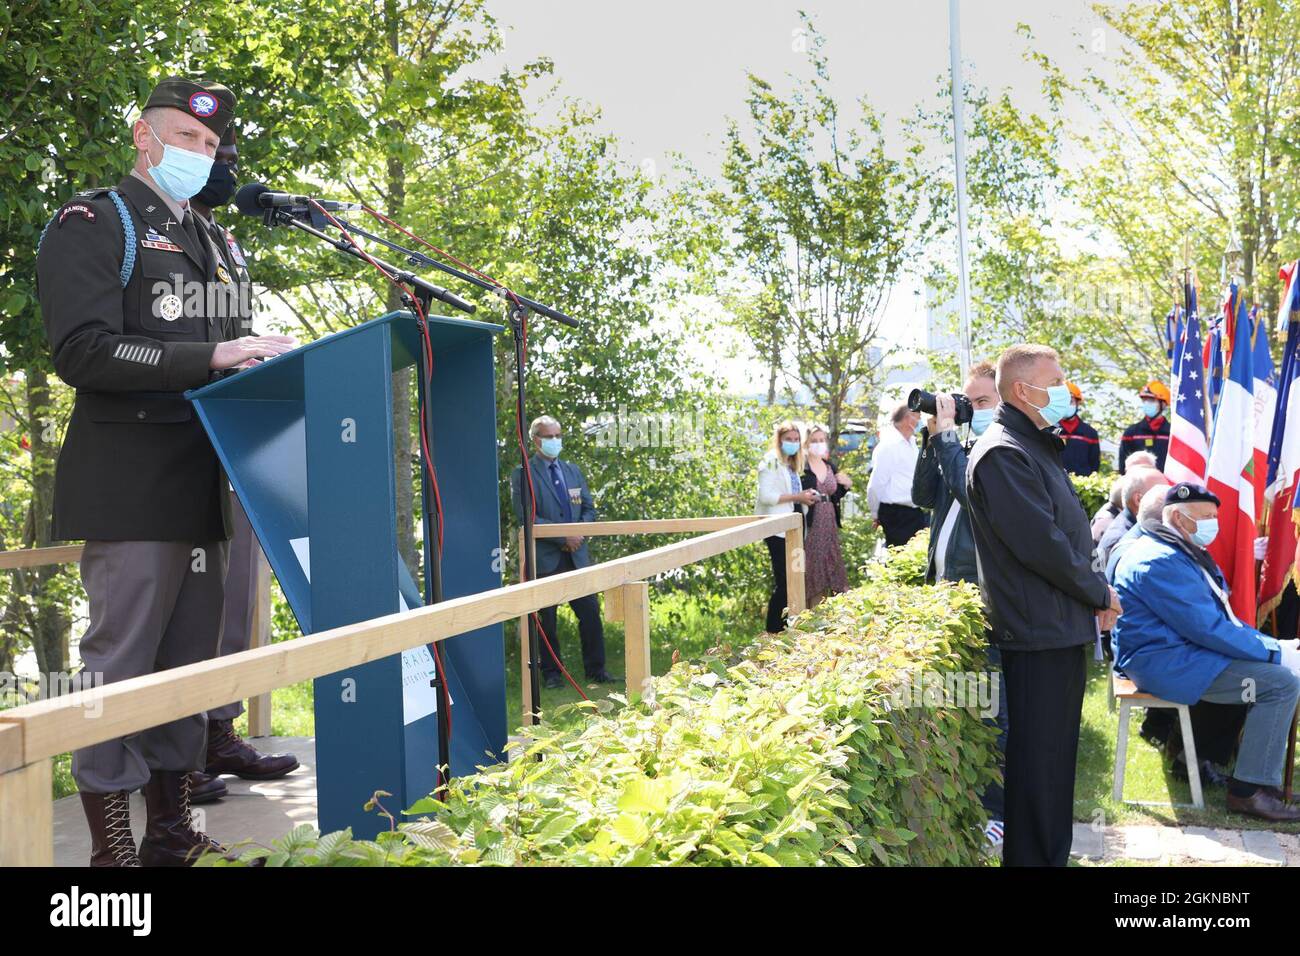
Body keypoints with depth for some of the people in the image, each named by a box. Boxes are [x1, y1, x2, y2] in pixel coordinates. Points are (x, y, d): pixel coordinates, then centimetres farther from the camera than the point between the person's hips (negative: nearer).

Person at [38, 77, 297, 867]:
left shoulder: (209, 241, 21)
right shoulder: (92, 224, -1)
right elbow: (82, 351, -15)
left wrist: (260, 356, 5)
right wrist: (212, 357, -21)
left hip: (202, 482, 7)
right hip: (132, 484, -7)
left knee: (191, 658, 10)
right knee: (121, 660, -5)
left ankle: (173, 830, 19)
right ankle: (111, 844, 4)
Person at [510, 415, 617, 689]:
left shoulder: (573, 470, 15)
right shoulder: (523, 474, -5)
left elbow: (589, 509, 16)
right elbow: (525, 517, -13)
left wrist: (578, 535, -5)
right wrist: (564, 536, -16)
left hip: (576, 555, 5)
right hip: (544, 558, -5)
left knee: (590, 614, 4)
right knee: (546, 620, 4)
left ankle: (596, 670, 14)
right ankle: (551, 673, 16)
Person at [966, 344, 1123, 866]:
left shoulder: (1036, 446, 16)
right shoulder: (1004, 454, -17)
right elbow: (1041, 544, -22)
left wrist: (1095, 597, 8)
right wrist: (1100, 593, -10)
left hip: (1064, 624, 10)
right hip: (1038, 629, -10)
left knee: (1057, 750, 18)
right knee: (1038, 759, -2)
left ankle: (1053, 852, 30)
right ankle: (1033, 856, 7)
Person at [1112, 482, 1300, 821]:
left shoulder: (1184, 552, 16)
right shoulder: (1162, 561, -20)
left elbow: (1222, 616, 19)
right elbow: (1209, 628, -23)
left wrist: (1271, 643, 5)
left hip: (1181, 651, 11)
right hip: (1164, 663, -11)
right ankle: (1249, 791, -14)